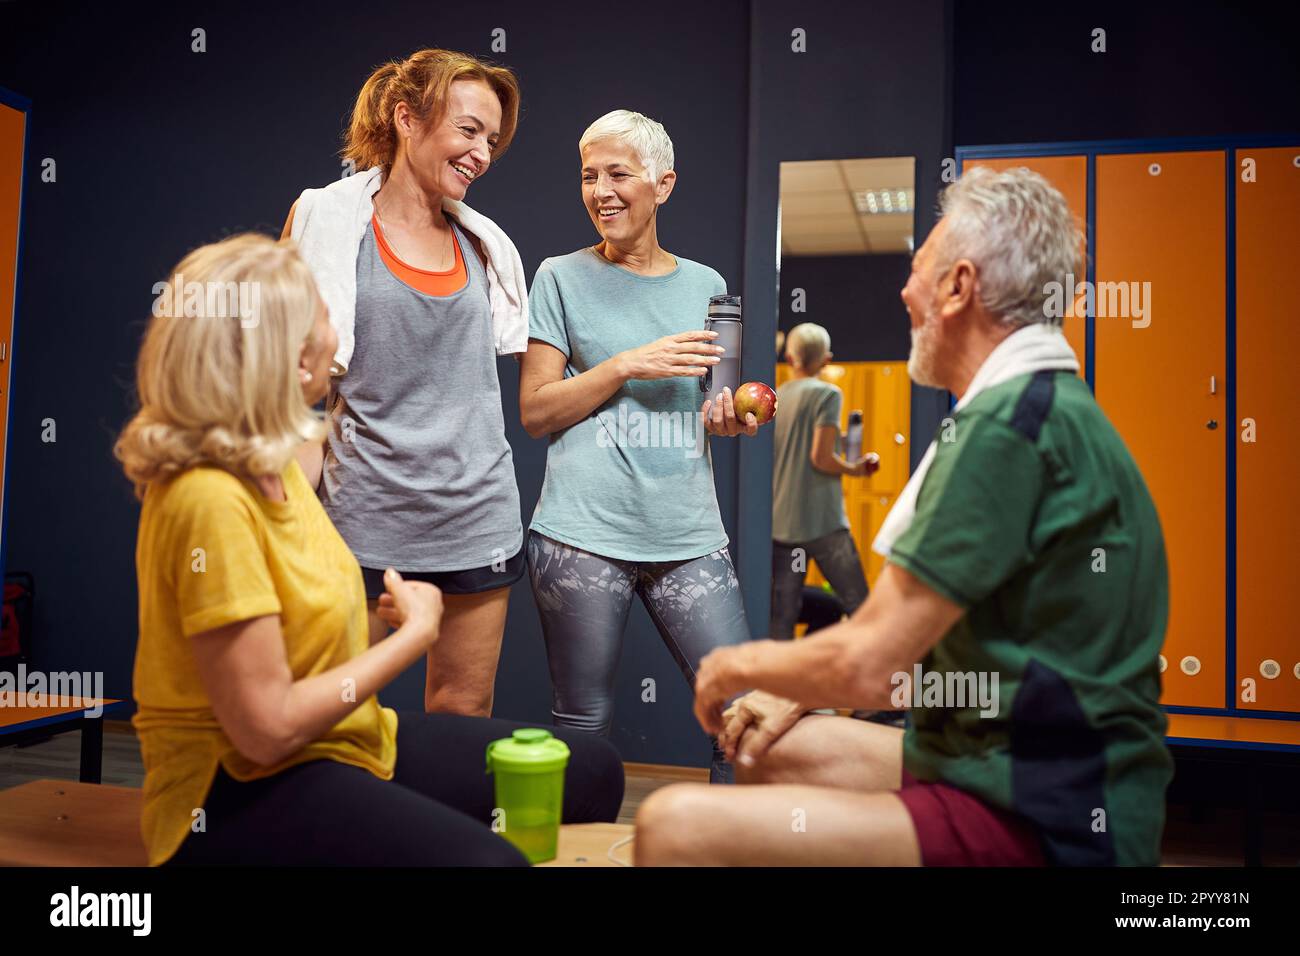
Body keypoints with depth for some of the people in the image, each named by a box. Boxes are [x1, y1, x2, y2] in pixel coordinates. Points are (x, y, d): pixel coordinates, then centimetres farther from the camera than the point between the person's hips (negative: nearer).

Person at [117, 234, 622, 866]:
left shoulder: (268, 460, 3)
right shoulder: (210, 497, -26)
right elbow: (267, 729, -25)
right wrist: (415, 634, -15)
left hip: (344, 737, 10)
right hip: (241, 790, -9)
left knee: (590, 773, 8)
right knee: (485, 858, -35)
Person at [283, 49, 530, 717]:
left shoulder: (484, 243, 10)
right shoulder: (328, 218, 0)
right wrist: (300, 485, -8)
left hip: (476, 510, 4)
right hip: (364, 512, -3)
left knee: (464, 715, 11)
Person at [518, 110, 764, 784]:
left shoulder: (705, 286, 14)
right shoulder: (562, 278, 6)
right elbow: (535, 411, 0)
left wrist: (727, 418, -1)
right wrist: (630, 364, -11)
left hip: (688, 534, 3)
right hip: (583, 532, -3)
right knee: (584, 726, 3)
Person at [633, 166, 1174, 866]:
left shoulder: (1009, 421, -19)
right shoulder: (1055, 407, 15)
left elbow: (870, 664, -21)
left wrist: (741, 664, -2)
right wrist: (800, 691, 11)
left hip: (1042, 826, -11)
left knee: (676, 826, -22)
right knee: (766, 748, 22)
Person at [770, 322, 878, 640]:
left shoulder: (775, 397, 10)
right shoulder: (827, 394, -6)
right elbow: (821, 457, -14)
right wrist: (855, 469, 2)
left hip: (779, 523, 5)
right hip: (822, 521, -5)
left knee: (782, 616, 5)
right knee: (859, 607, 3)